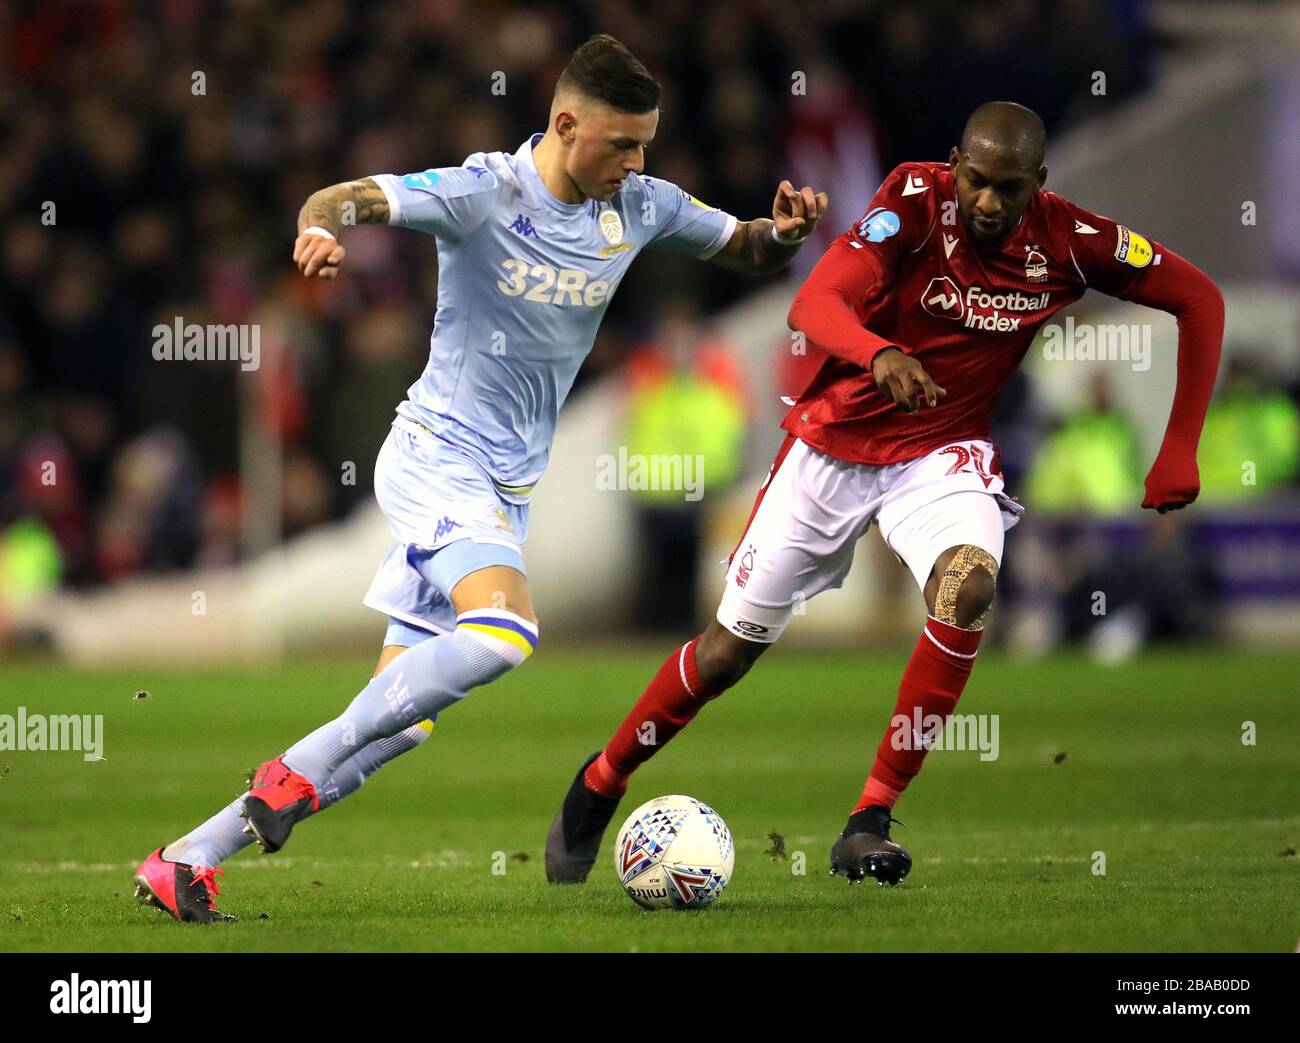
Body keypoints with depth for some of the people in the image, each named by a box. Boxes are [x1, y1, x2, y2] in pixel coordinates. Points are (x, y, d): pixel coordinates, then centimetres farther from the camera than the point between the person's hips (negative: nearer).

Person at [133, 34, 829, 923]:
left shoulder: (641, 208, 4)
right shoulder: (486, 192, -14)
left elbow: (749, 252, 17)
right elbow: (343, 201, -21)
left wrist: (785, 231, -6)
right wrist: (324, 229, -45)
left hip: (508, 487, 7)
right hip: (436, 455, -7)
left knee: (402, 721, 0)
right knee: (504, 627, -33)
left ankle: (186, 861, 6)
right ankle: (298, 772, -21)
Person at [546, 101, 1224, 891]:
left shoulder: (1067, 239, -14)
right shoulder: (916, 200, -20)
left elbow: (1199, 298, -4)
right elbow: (814, 304, -31)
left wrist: (1179, 455, -8)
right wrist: (879, 354, -53)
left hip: (944, 451, 1)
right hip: (837, 440, -1)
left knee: (969, 584, -31)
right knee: (735, 642, 4)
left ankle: (872, 819, -23)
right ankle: (601, 783, 31)